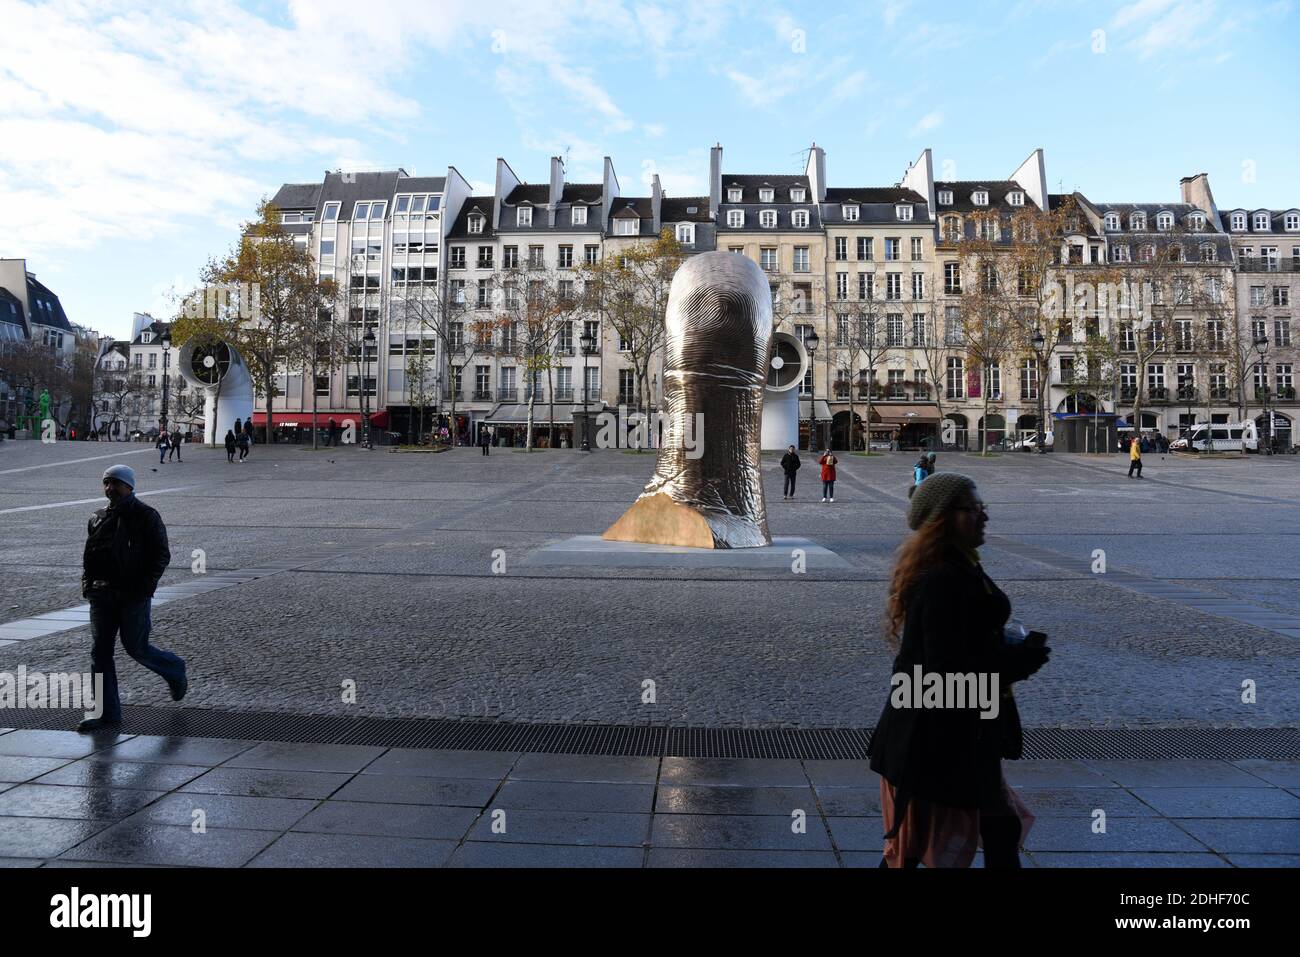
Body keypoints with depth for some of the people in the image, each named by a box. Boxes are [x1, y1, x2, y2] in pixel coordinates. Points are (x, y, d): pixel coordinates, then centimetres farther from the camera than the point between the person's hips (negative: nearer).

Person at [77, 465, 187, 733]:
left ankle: (175, 672, 27)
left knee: (136, 648, -2)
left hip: (133, 595, -6)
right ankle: (107, 713, 10)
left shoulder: (146, 517, -6)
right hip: (102, 595, 6)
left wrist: (144, 587, -16)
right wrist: (87, 583, 8)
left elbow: (161, 555, -9)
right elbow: (89, 554, 22)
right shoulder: (98, 518, 12)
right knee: (100, 652, 3)